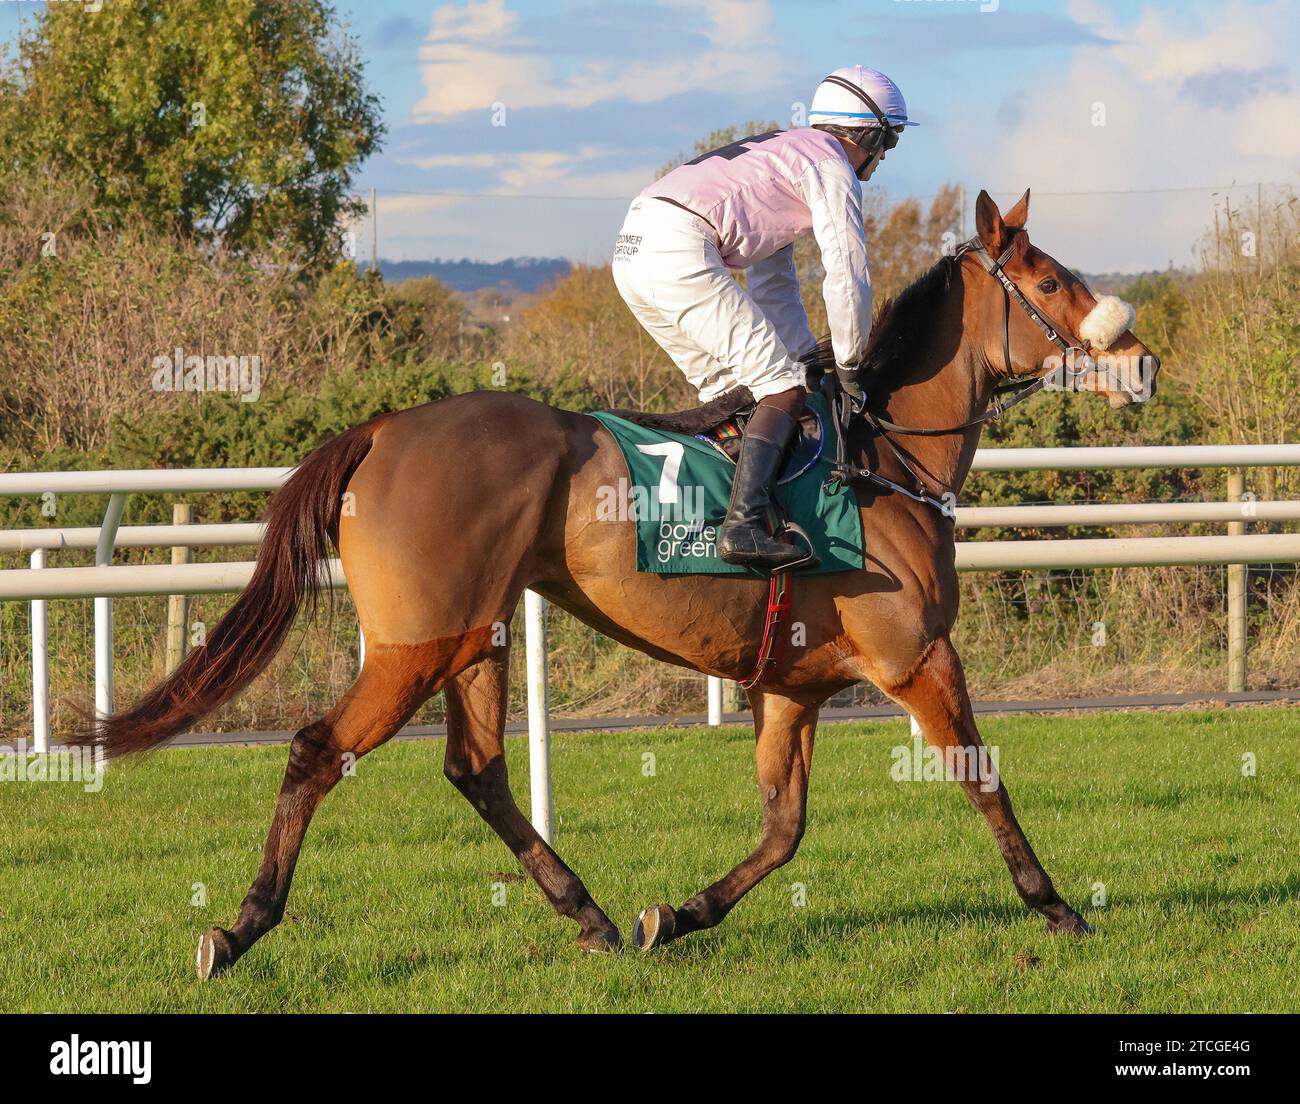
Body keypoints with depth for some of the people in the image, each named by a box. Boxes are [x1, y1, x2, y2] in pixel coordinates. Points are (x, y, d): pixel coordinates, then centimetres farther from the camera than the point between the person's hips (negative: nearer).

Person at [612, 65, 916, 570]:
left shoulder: (785, 154, 32)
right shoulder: (831, 167, 3)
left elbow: (774, 285, 36)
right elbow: (847, 275, -3)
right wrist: (848, 365, 7)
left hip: (633, 251, 10)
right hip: (681, 250, -10)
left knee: (727, 389, 21)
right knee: (783, 386, -10)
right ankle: (744, 524, -25)